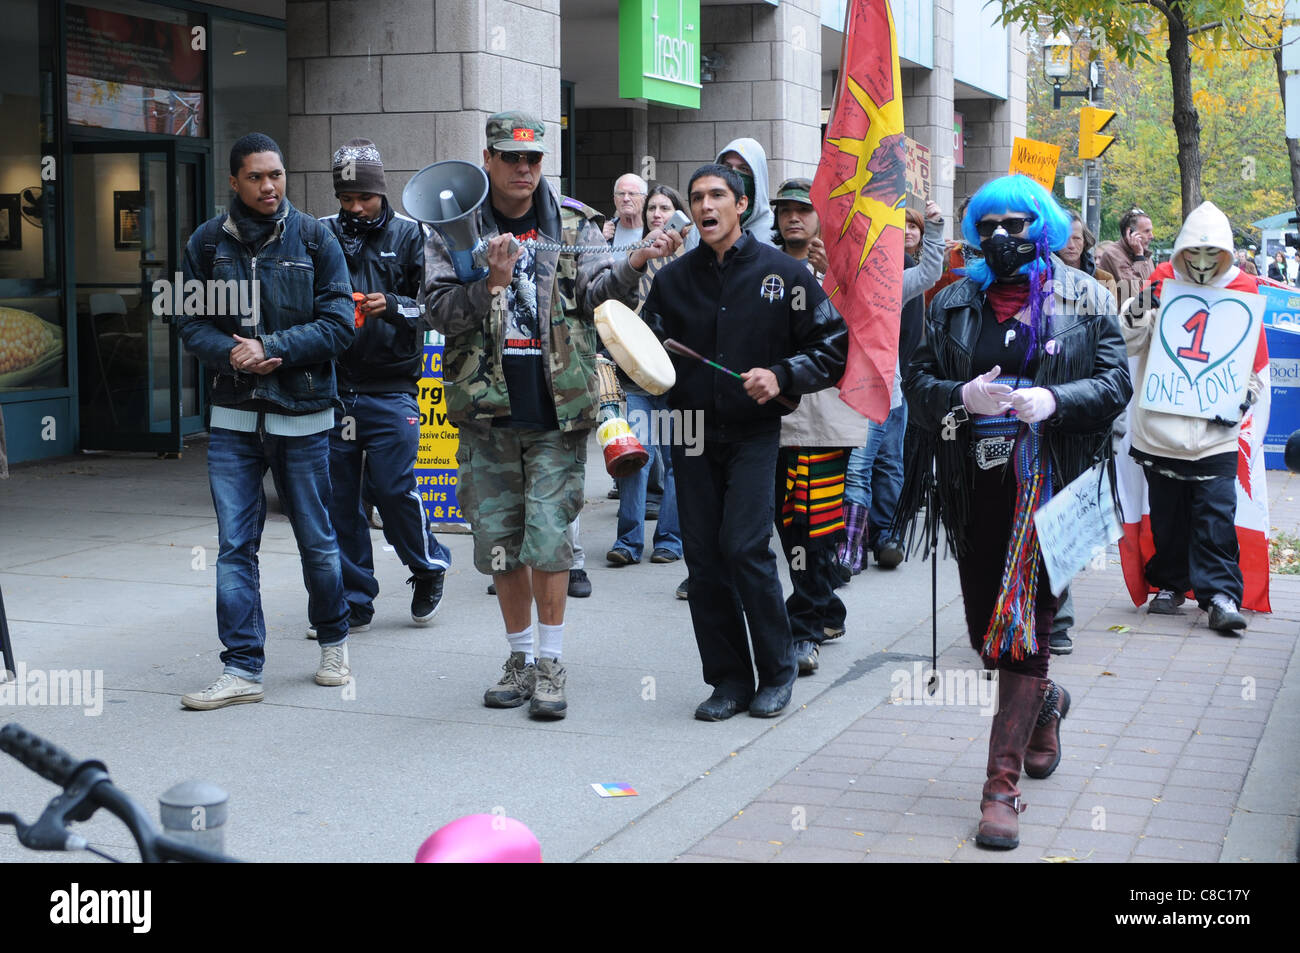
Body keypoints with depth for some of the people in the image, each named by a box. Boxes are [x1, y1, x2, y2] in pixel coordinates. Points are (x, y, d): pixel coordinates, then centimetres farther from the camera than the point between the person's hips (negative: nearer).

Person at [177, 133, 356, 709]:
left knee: (317, 540, 9)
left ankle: (334, 642, 30)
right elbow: (191, 324, 6)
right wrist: (232, 354, -13)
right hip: (234, 416, 1)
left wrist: (271, 348, -16)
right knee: (235, 545, -2)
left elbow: (339, 323, -5)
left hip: (303, 414, -1)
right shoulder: (208, 242, 5)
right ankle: (242, 669, 3)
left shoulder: (313, 238, -1)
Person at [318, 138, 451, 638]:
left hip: (389, 389, -3)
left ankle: (429, 567, 22)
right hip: (332, 386, 3)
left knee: (394, 488, -6)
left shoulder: (409, 235, 3)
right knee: (338, 497, 5)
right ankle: (353, 602, 17)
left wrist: (393, 306, -20)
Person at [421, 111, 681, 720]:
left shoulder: (573, 225, 4)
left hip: (557, 412, -2)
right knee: (498, 540, 9)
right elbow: (438, 311, -4)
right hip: (486, 413, 2)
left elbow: (596, 293, -8)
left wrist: (633, 265, -27)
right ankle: (520, 656, 24)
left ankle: (551, 662, 7)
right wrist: (491, 281, -20)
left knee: (548, 535, -6)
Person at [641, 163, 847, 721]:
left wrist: (781, 376, -14)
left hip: (754, 433, -4)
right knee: (703, 557, 3)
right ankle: (729, 680, 14)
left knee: (743, 547, -14)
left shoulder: (781, 273, 0)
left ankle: (777, 669, 5)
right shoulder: (673, 279, 9)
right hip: (693, 435, 4)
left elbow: (835, 346, 1)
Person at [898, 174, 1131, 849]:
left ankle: (1002, 786, -3)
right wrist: (964, 396, -14)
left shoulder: (1084, 299, 4)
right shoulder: (954, 302, 11)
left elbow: (1116, 382, -1)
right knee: (984, 629, 11)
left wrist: (1054, 401, -19)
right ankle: (1044, 703, 44)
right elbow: (917, 382, 7)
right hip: (975, 486, 4)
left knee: (1024, 627, -7)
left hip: (1047, 484, -4)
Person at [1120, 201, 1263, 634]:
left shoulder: (1242, 291, 3)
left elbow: (1256, 362, 10)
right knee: (1167, 514, 11)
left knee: (1217, 516, -6)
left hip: (1216, 434, -1)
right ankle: (1169, 585, 24)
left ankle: (1221, 594, -3)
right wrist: (1138, 310, -15)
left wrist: (1243, 398, -5)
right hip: (1160, 430, 1)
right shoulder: (1161, 282, 2)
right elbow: (1128, 344, 3)